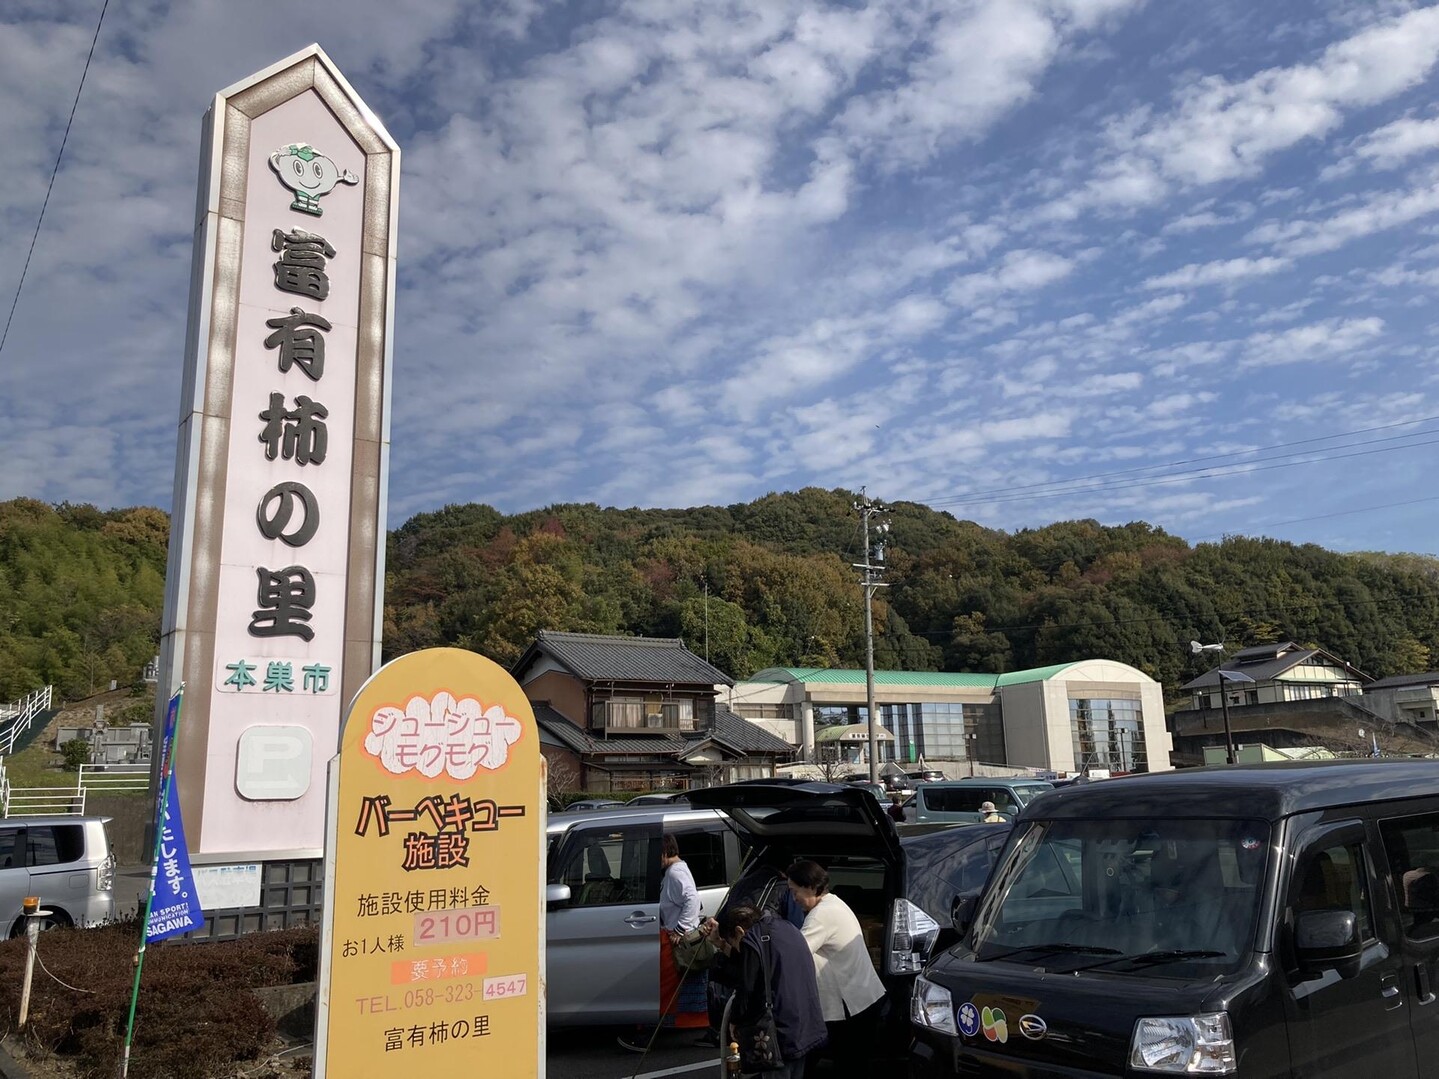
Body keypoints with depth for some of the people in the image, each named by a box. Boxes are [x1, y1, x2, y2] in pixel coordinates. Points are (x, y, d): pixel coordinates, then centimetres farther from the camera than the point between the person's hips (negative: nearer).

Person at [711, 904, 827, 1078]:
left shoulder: (751, 939, -13)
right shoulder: (786, 927, 13)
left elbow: (746, 989, -14)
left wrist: (735, 1020, 2)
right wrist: (726, 949, 20)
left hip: (782, 1032, -8)